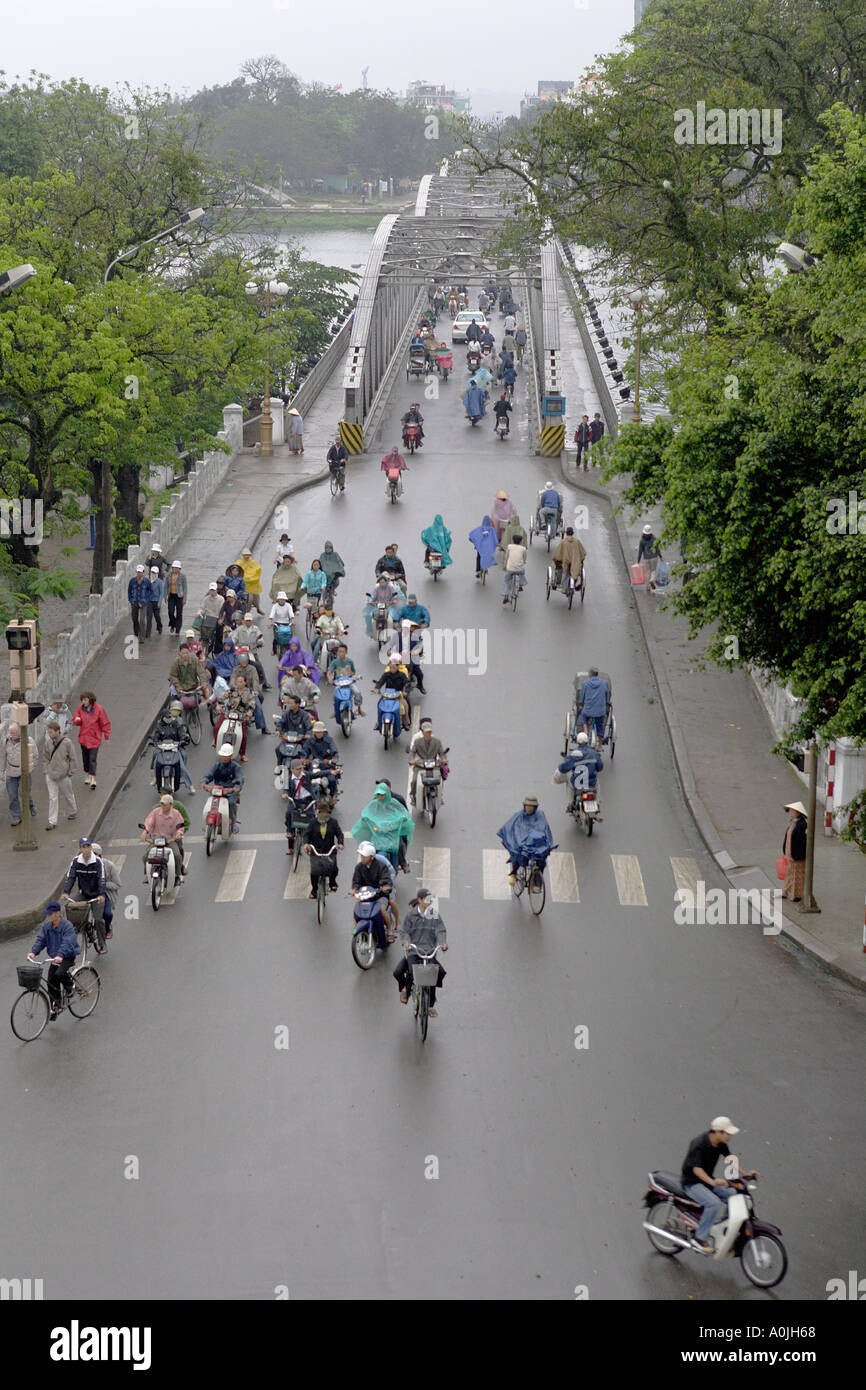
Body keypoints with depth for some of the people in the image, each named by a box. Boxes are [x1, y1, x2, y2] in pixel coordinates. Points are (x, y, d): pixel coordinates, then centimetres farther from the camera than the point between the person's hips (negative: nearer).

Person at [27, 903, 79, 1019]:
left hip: (68, 956, -7)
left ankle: (70, 987, 3)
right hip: (54, 957, 7)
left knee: (59, 974, -30)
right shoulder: (46, 926, -1)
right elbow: (40, 940, -6)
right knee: (51, 982, 1)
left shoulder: (67, 926, -22)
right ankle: (55, 1007, 14)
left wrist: (60, 956, -49)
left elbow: (67, 943, -33)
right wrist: (33, 952, -24)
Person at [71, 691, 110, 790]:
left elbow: (105, 723, -3)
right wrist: (77, 720, -17)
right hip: (83, 737, 4)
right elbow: (75, 721, 8)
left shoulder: (98, 709, -11)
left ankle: (93, 780, -13)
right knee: (85, 758, 14)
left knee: (92, 759, -11)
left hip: (94, 738, -4)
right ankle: (87, 775, 31)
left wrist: (106, 737, -1)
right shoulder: (80, 708, -1)